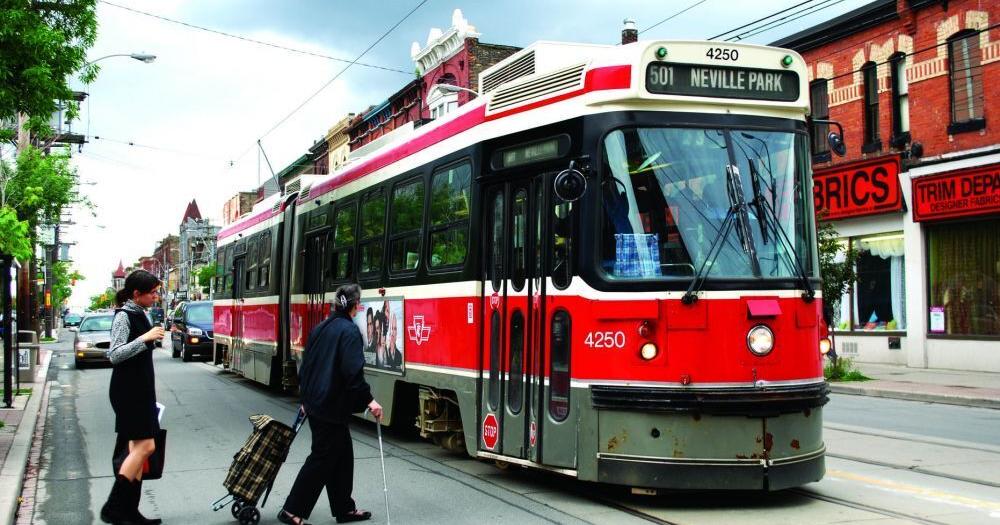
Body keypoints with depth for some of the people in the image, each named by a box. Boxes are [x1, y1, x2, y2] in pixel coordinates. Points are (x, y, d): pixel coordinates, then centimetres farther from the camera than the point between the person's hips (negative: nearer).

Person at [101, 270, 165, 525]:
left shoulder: (139, 314, 14)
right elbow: (115, 355, -20)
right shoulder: (124, 316, -12)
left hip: (140, 388, 9)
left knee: (138, 447, 8)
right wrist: (145, 338, -26)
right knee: (145, 446, -13)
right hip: (128, 389, -9)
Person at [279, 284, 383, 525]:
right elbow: (353, 371, -23)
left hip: (315, 403, 9)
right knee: (322, 459, 0)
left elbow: (306, 364, 17)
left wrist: (306, 398, 26)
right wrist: (368, 400, -18)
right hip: (332, 406, -9)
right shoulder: (350, 331, -14)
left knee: (341, 455, 15)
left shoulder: (320, 329, 11)